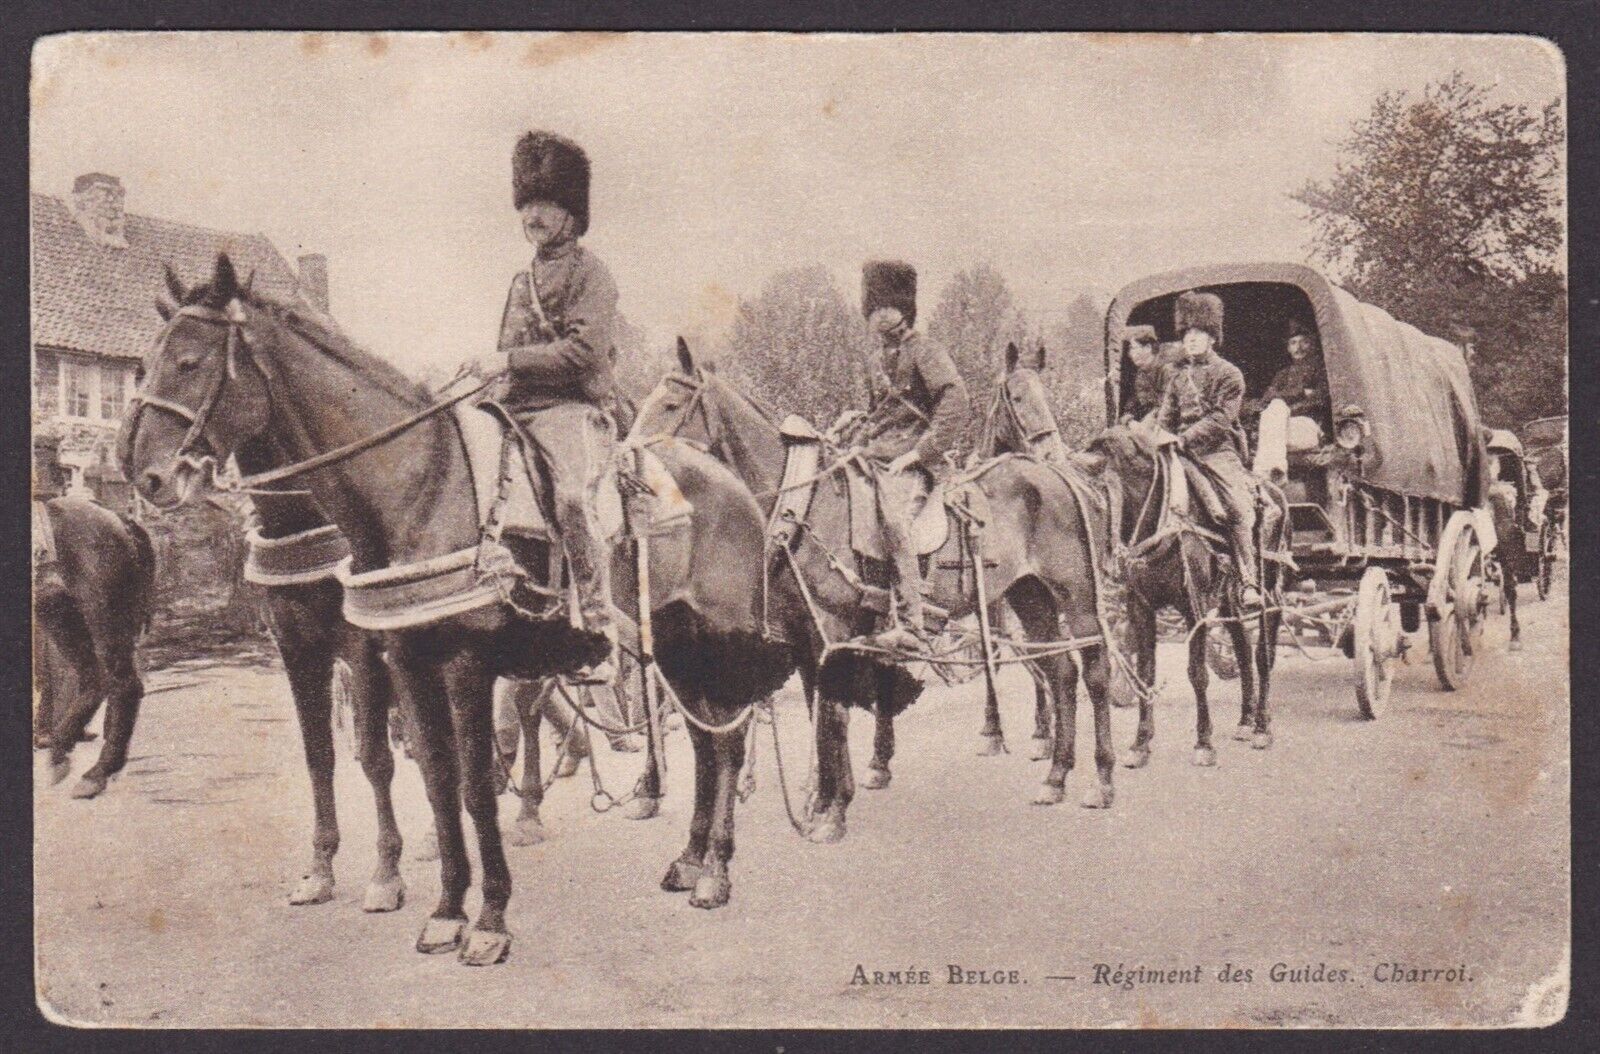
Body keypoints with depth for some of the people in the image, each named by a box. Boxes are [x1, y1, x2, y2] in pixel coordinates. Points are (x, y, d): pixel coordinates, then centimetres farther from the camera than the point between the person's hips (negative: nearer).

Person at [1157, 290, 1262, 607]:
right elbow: (1167, 414, 16)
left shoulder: (1228, 374, 0)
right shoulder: (1177, 373, 16)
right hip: (1183, 451, 5)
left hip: (1219, 450, -5)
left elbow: (1220, 418, -11)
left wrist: (1184, 438, -22)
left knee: (1239, 507, -20)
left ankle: (1249, 582, -17)